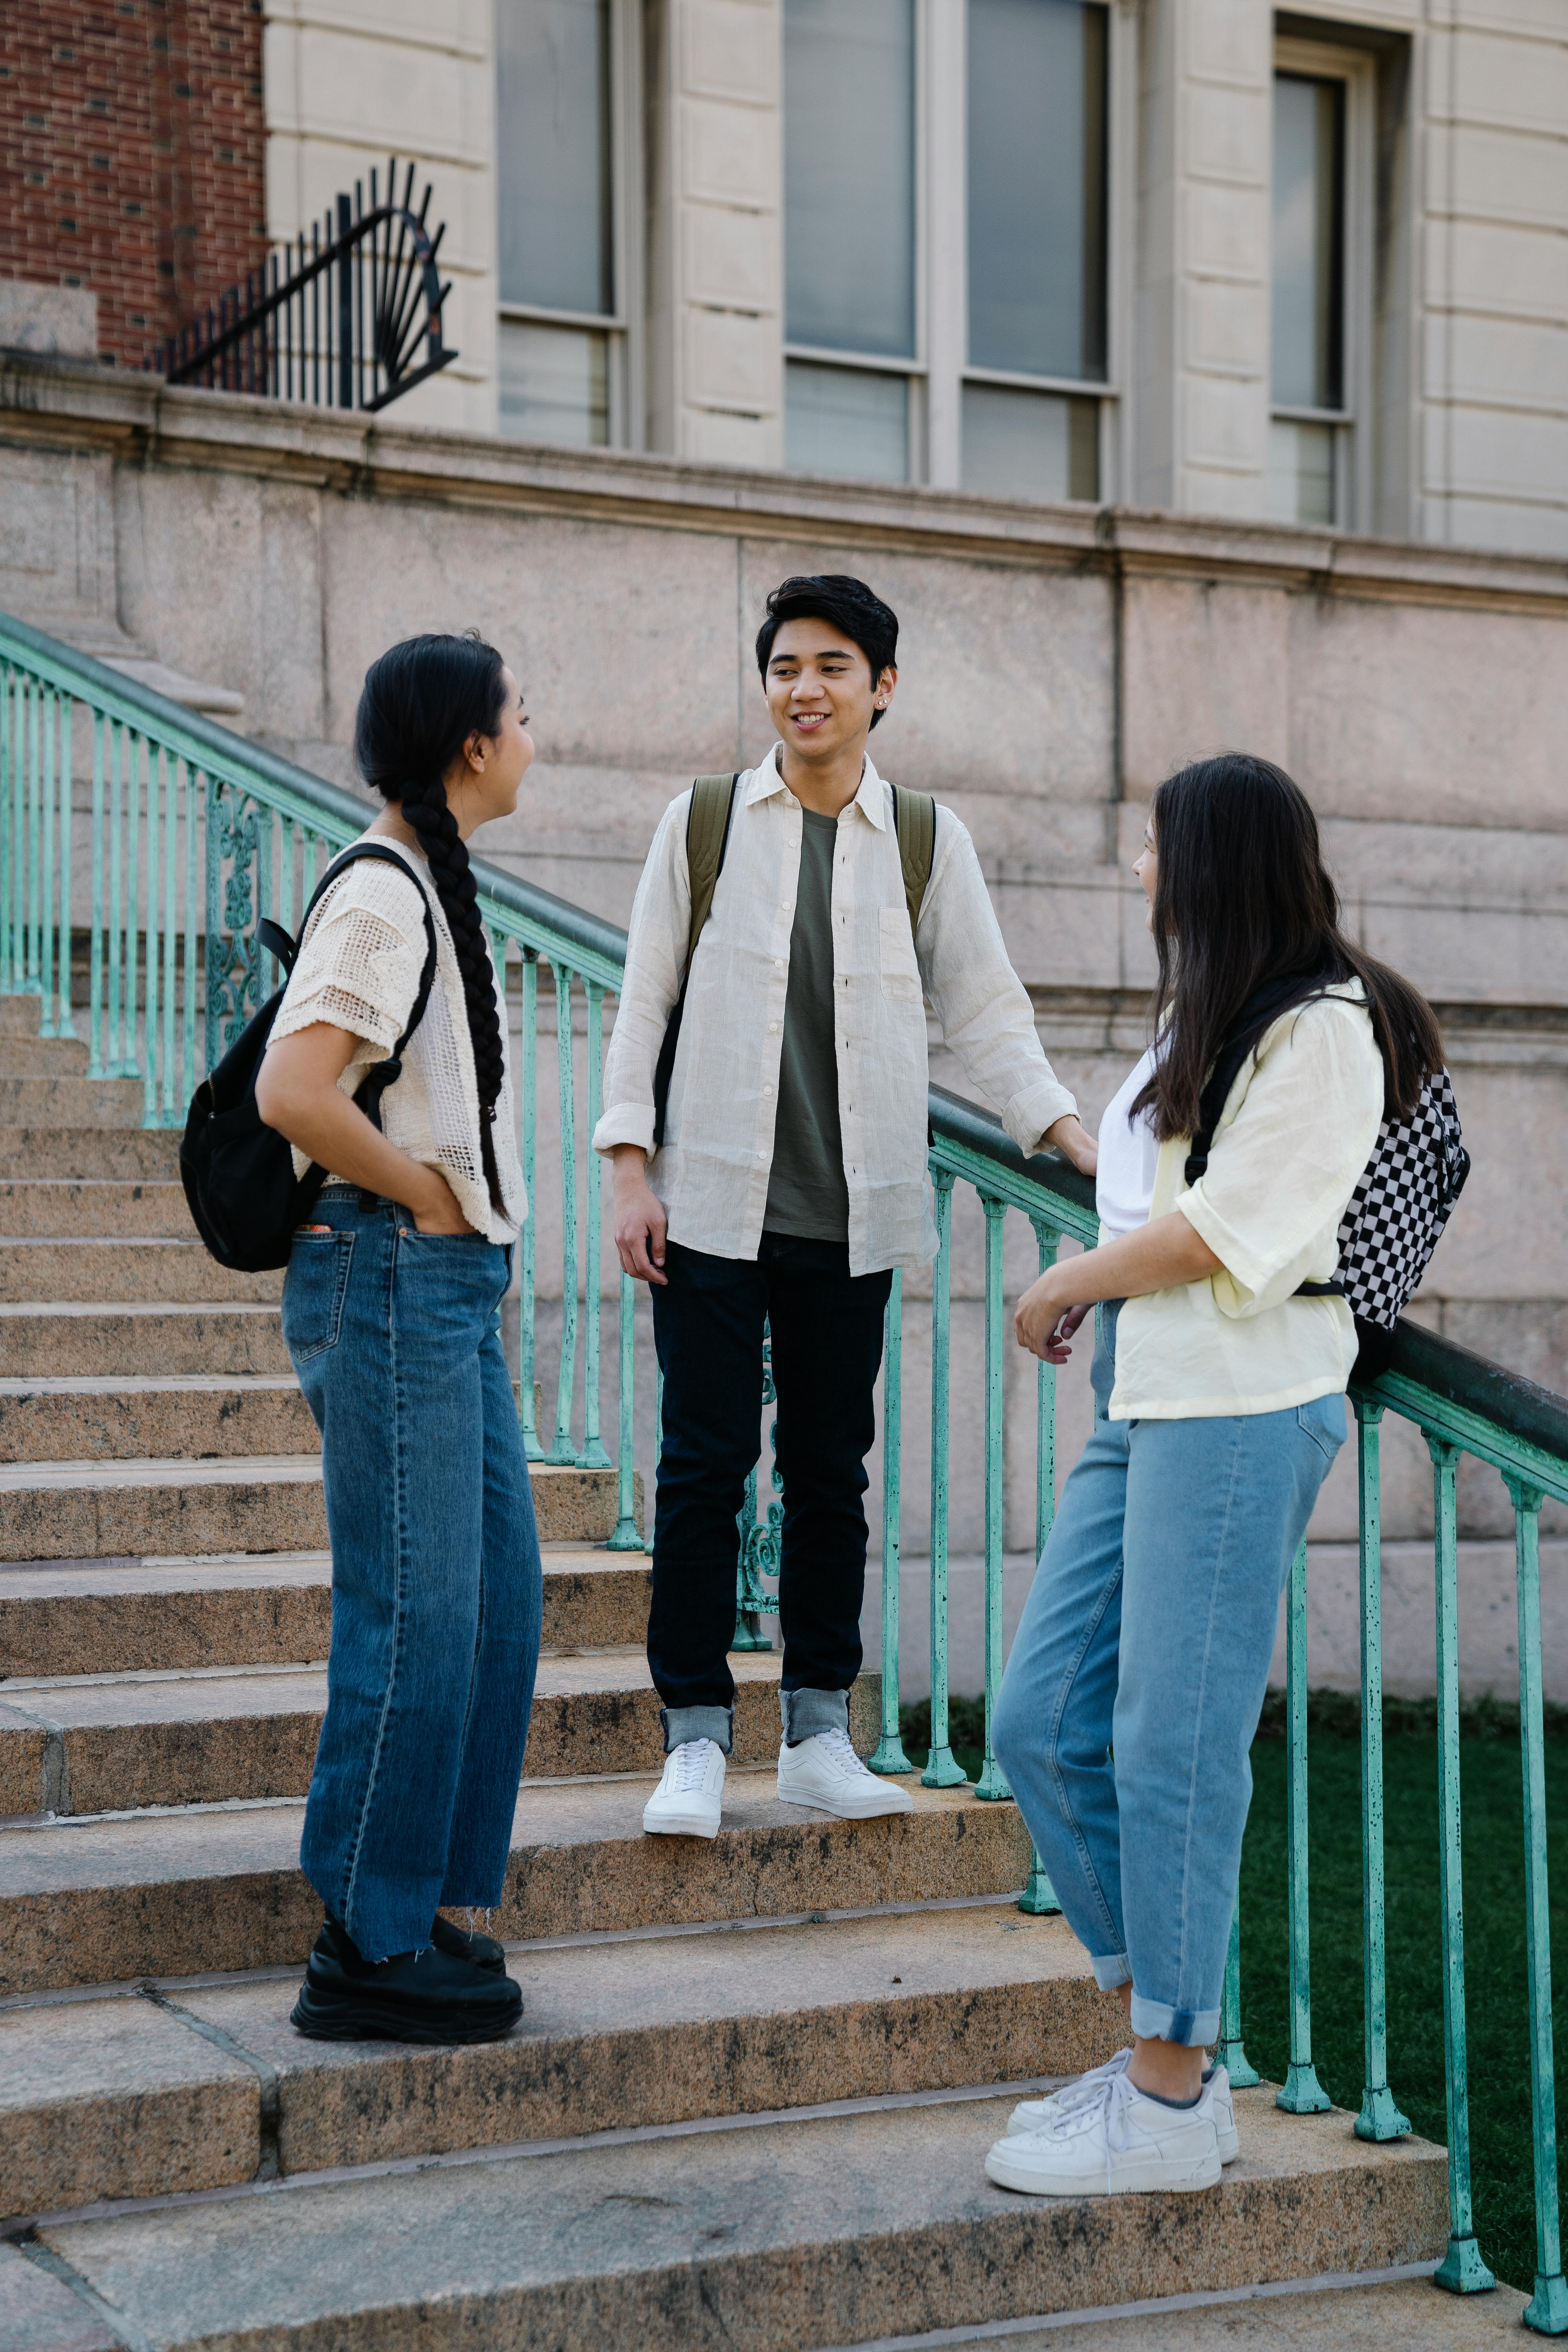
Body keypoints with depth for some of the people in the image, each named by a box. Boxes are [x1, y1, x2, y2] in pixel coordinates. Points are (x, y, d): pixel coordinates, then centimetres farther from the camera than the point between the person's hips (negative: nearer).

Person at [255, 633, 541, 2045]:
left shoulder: (433, 885, 16)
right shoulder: (383, 894, -14)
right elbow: (292, 1092, -26)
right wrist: (423, 1196, -13)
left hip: (453, 1288, 10)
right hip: (394, 1277, -10)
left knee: (498, 1597, 12)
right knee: (415, 1617, -6)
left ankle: (418, 1912, 22)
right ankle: (368, 1956, 5)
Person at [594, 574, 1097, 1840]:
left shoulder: (930, 841, 7)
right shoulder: (701, 823, 4)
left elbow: (987, 1013, 7)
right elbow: (645, 1003, 5)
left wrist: (1077, 1139, -6)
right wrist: (632, 1171, -3)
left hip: (851, 1213, 1)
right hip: (714, 1204, -1)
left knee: (831, 1471, 7)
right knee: (705, 1466, 0)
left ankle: (819, 1734, 17)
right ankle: (696, 1736, 10)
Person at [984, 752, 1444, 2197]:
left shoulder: (1321, 1027, -8)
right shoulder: (1203, 1020, 21)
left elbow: (1220, 1232, -13)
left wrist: (1064, 1287, -2)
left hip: (1242, 1411, -9)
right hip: (1144, 1404, 9)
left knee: (1172, 1749, -5)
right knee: (1042, 1726, 6)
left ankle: (1168, 2109, 6)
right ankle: (1163, 2053, 17)